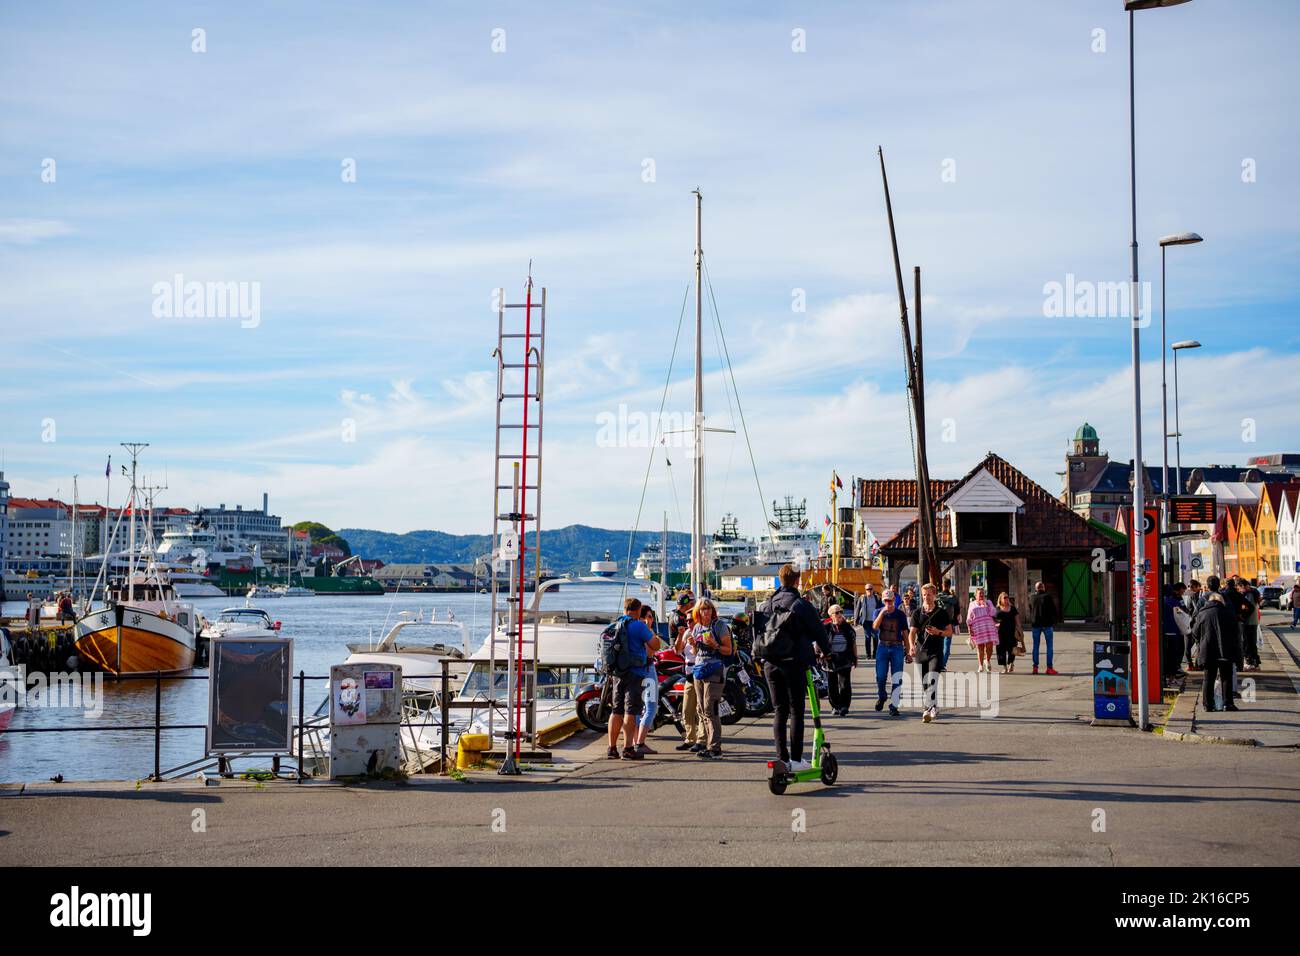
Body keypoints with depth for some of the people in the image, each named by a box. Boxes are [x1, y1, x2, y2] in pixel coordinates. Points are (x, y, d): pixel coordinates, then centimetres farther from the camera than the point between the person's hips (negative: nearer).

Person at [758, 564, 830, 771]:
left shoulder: (767, 605, 9)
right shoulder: (801, 605, -6)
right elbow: (818, 630, 1)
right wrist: (826, 651, 18)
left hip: (770, 663, 5)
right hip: (794, 662, -4)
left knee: (779, 711, 9)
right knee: (796, 711, 1)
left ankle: (782, 758, 7)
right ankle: (796, 759, 0)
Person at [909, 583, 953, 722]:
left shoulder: (941, 612, 2)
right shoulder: (917, 612, 7)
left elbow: (950, 632, 5)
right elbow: (912, 631, 1)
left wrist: (938, 632, -15)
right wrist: (912, 645, -18)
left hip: (936, 652, -3)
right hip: (921, 651, 3)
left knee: (932, 680, -18)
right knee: (924, 683, 9)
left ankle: (930, 709, -23)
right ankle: (934, 708, 27)